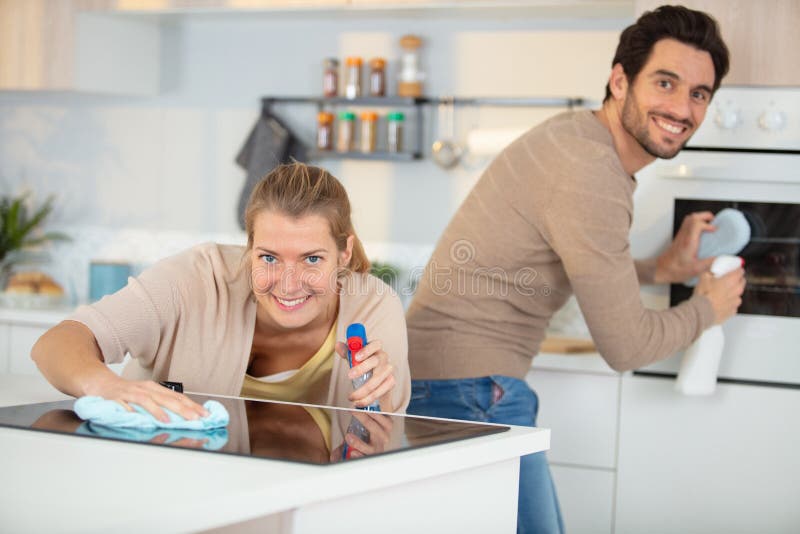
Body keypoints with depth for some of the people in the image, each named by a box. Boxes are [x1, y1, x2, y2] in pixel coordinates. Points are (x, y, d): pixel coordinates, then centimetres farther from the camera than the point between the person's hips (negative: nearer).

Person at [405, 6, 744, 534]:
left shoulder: (577, 135, 11)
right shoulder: (589, 174, -21)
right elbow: (626, 346, -15)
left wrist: (659, 269, 21)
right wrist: (710, 307, 2)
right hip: (470, 391, -11)